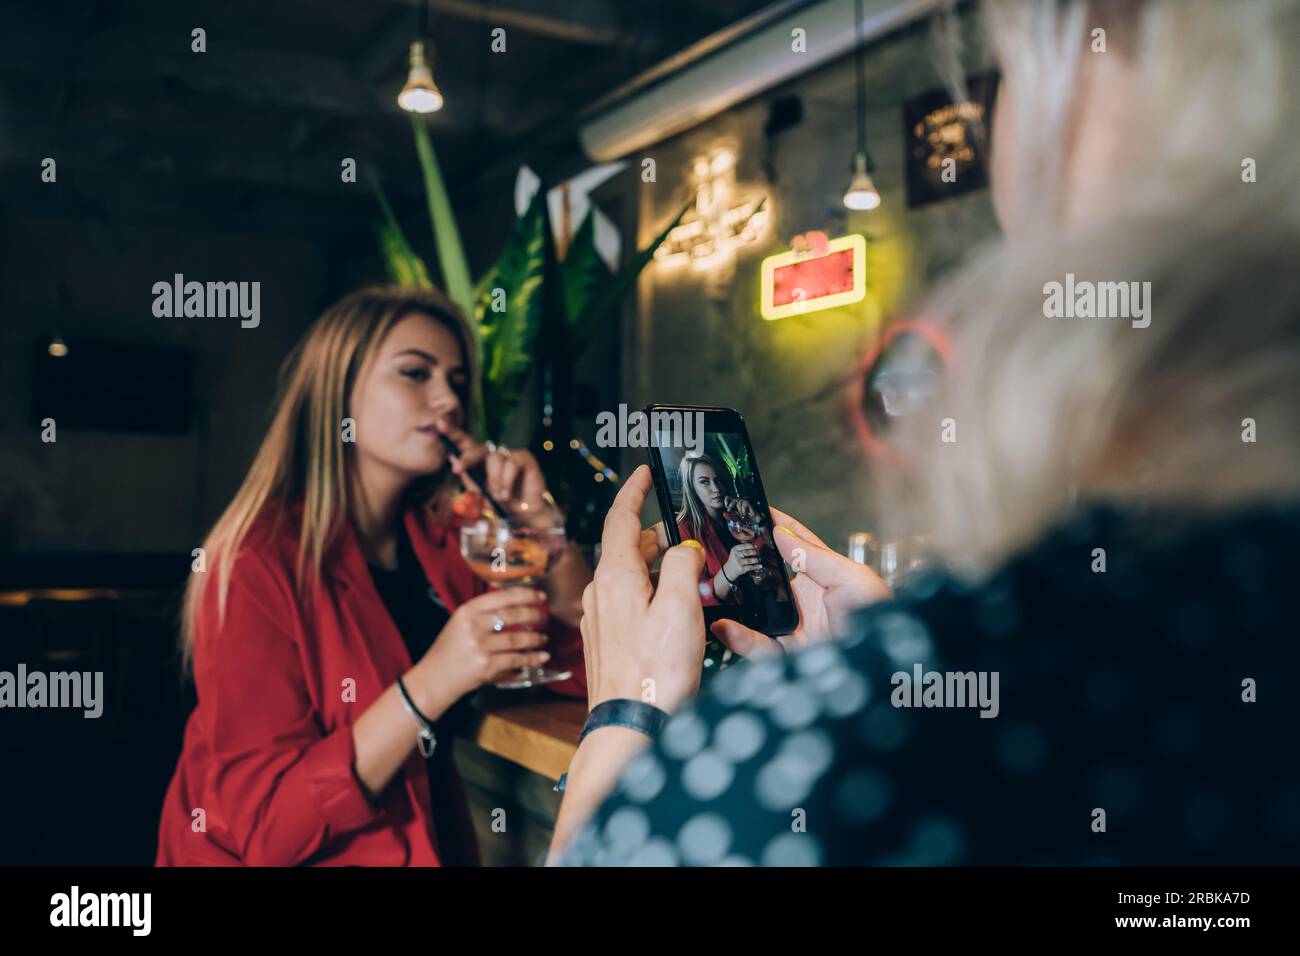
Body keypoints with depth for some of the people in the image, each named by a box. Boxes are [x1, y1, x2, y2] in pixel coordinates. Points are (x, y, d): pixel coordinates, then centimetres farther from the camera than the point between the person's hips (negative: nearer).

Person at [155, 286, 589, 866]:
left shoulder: (441, 542, 0)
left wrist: (536, 519, -10)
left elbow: (587, 666, 2)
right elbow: (265, 823, -19)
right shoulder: (260, 563, -15)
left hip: (424, 843, 5)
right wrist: (432, 684, -30)